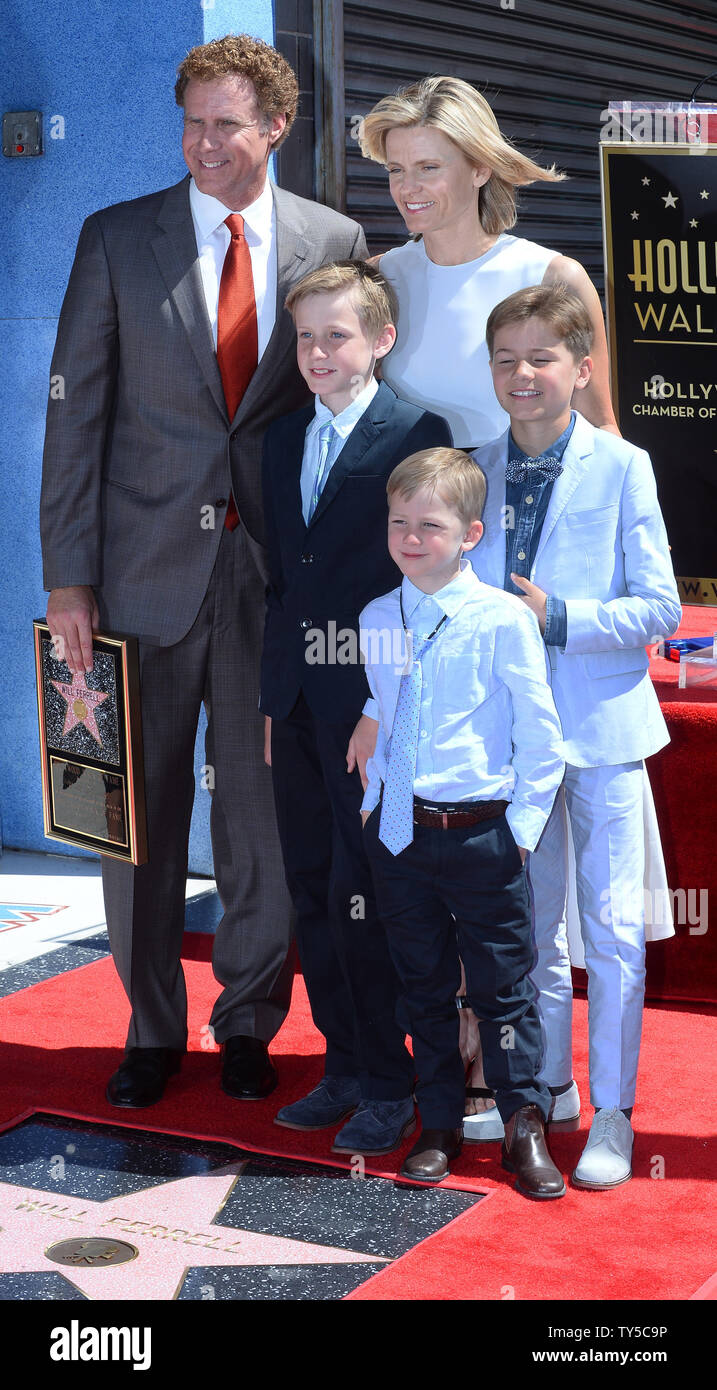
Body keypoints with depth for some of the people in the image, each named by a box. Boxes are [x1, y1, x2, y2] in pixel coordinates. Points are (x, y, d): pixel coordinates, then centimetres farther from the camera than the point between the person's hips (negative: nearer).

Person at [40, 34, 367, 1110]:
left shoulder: (335, 245, 3)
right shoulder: (117, 240, 2)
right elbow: (77, 412, 1)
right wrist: (67, 574, -5)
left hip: (277, 573, 0)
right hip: (148, 567, 0)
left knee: (263, 810, 7)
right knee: (140, 809, 7)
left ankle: (248, 1024, 25)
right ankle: (152, 1031, 24)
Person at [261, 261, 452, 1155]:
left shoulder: (417, 434, -6)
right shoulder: (282, 440, 15)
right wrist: (275, 681, 11)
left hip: (373, 700, -7)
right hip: (297, 698, 7)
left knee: (362, 896, -4)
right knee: (312, 891, 12)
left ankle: (388, 1085, 9)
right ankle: (346, 1064, 24)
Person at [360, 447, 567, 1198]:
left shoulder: (503, 620, -10)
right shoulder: (376, 620, 5)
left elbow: (540, 736, -6)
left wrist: (521, 826, -8)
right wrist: (376, 799, 12)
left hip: (482, 834, -4)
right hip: (400, 831, 4)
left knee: (503, 989, 5)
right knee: (423, 988, 14)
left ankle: (525, 1128, 20)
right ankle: (439, 1126, 27)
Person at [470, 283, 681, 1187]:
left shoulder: (622, 468, -6)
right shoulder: (474, 472, 5)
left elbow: (660, 608, -9)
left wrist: (558, 619, -18)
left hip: (601, 725, -4)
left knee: (612, 926, -1)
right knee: (527, 921, 14)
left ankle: (612, 1112, 10)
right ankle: (543, 1083, 30)